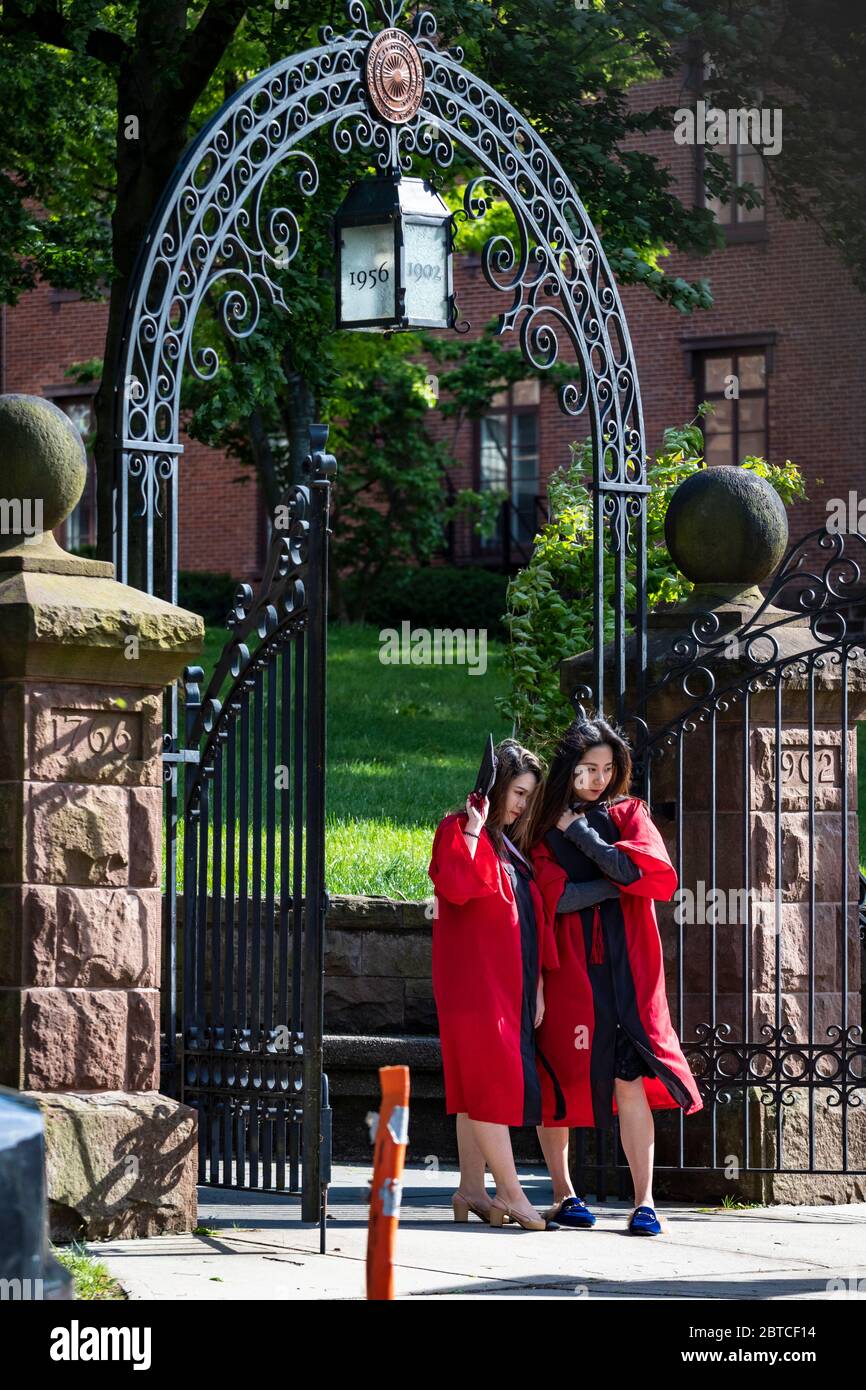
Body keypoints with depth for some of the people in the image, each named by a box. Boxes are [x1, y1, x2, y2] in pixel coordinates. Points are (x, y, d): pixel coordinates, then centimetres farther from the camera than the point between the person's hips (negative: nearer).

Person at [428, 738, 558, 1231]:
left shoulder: (510, 846, 20)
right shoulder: (456, 830, -4)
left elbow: (531, 917, 20)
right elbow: (456, 886, -24)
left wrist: (537, 983, 14)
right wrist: (474, 831, -19)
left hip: (511, 982, 8)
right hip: (475, 978, -8)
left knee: (480, 1083, 7)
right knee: (495, 1079, -10)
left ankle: (472, 1190, 7)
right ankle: (511, 1193, -12)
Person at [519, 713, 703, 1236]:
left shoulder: (629, 815, 11)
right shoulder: (544, 829, 6)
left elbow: (657, 875, -9)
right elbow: (554, 897, -9)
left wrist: (580, 833, -6)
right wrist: (621, 882, -8)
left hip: (626, 970, 0)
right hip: (567, 971, 0)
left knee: (631, 1079, -9)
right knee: (559, 1080, 1)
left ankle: (645, 1201, -9)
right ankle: (563, 1194, 15)